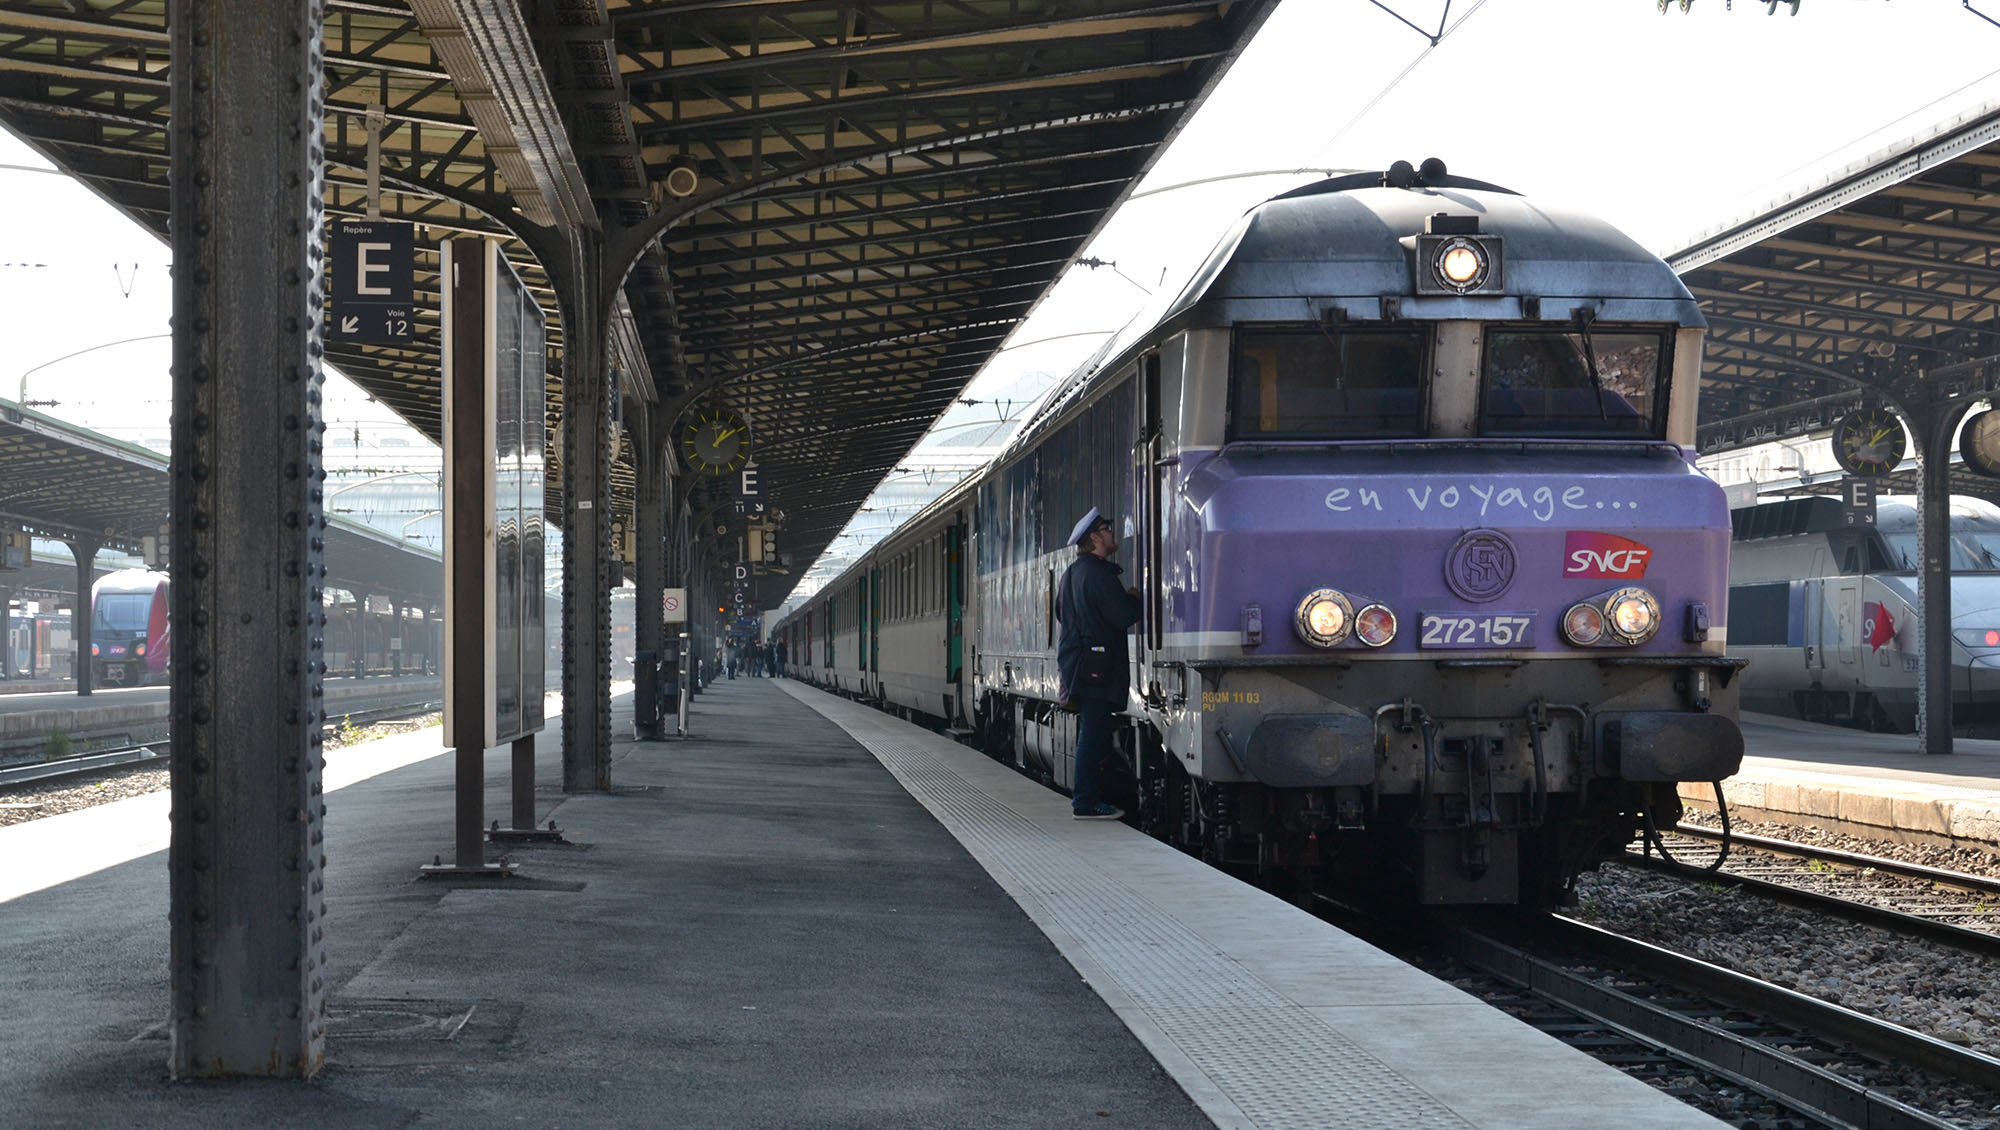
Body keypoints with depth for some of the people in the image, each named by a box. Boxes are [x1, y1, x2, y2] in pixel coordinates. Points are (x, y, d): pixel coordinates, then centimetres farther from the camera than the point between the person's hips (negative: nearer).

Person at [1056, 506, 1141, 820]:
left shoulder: (1073, 572, 16)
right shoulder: (1098, 572, -15)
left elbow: (1061, 611, 29)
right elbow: (1123, 617, -21)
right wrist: (1134, 600, 1)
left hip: (1074, 658, 10)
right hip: (1096, 663, -10)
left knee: (1089, 732, 15)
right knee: (1094, 733, -8)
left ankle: (1082, 794, 20)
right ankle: (1086, 802, -8)